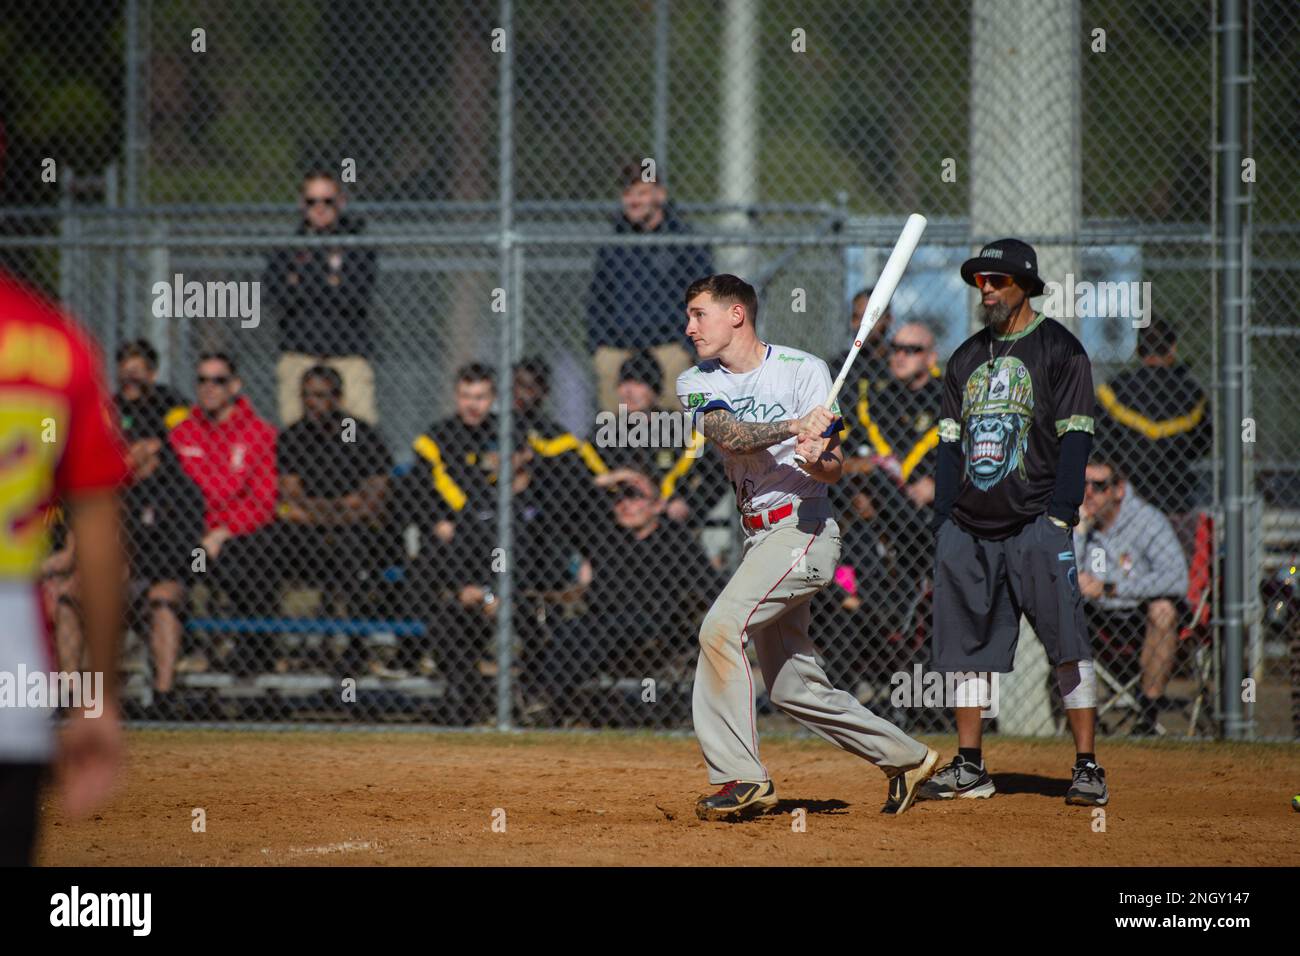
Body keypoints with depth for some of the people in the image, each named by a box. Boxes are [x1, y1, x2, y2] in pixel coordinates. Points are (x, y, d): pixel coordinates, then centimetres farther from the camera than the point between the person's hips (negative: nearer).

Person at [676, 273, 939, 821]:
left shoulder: (803, 370, -6)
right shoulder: (697, 384, 7)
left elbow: (833, 470, -10)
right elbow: (728, 434, -15)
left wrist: (821, 456, -34)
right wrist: (794, 427, -31)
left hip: (802, 527, -7)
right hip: (759, 538, 7)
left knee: (722, 627, -24)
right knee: (792, 689, 10)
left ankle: (740, 778, -24)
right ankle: (906, 759, 25)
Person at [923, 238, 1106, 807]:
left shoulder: (1059, 349, 0)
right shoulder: (966, 358, 17)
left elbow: (1075, 438, -6)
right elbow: (950, 444, 18)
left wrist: (1059, 519, -14)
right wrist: (944, 524, 9)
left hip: (1034, 525, -6)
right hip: (970, 526, 6)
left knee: (1068, 644, -11)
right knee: (965, 646, 5)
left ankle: (1087, 767, -10)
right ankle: (969, 769, 12)